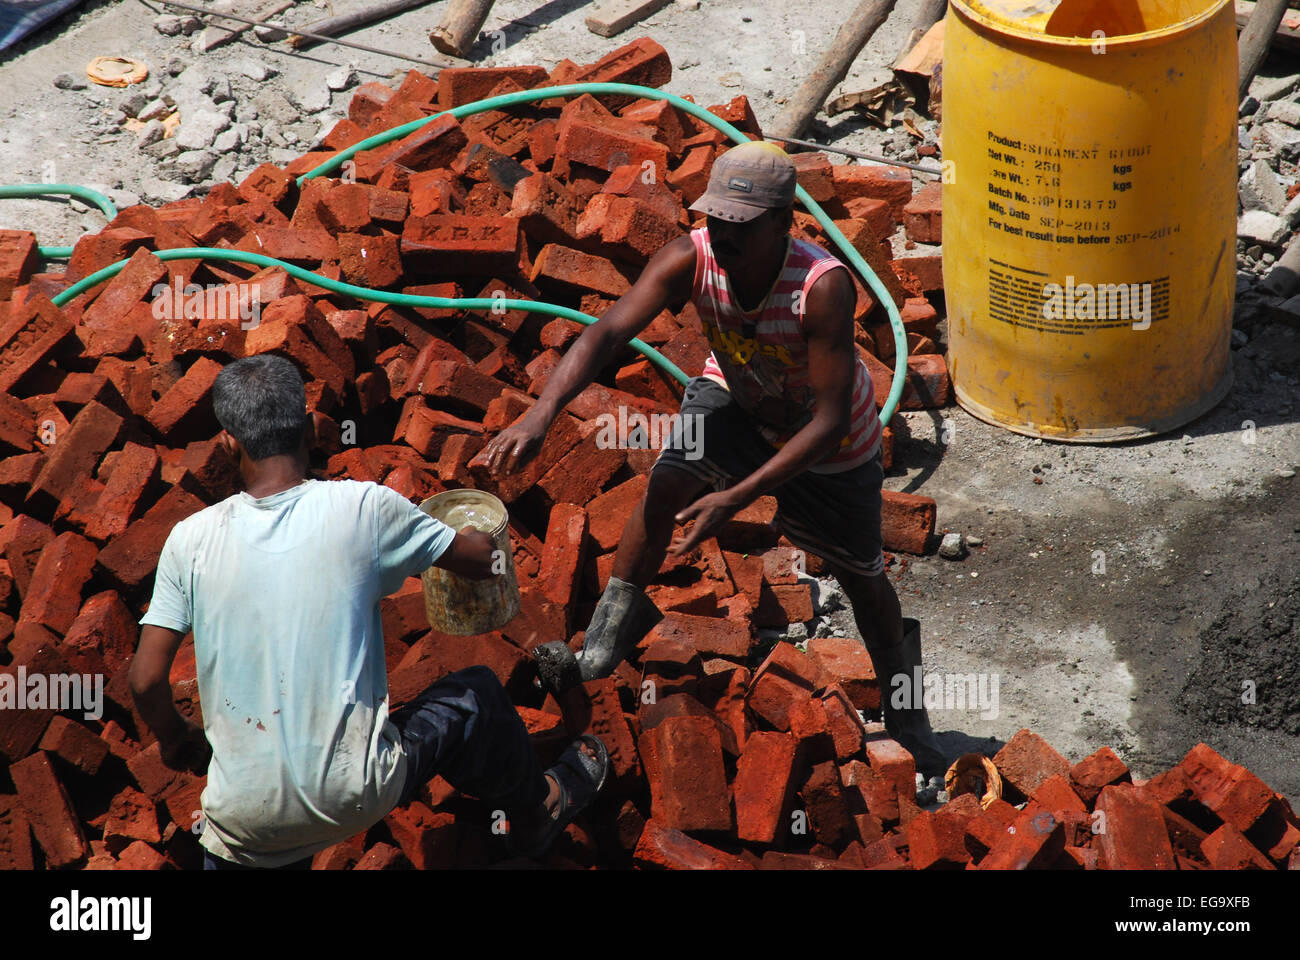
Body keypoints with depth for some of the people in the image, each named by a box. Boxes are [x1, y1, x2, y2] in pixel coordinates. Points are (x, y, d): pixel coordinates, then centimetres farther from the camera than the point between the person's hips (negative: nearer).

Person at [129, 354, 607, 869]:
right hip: (354, 796, -1)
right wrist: (476, 535, 33)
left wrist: (175, 738, 18)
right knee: (476, 693, 27)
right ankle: (536, 811, 47)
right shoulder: (364, 507, -6)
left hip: (241, 821, 1)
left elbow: (146, 680, -4)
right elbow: (480, 558, 8)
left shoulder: (191, 541, -3)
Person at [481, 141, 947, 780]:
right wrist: (540, 415, -57)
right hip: (736, 399, 2)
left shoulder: (824, 287, -41)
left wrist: (736, 498, -46)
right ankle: (600, 650, -15)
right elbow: (608, 333, -40)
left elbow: (830, 422, -39)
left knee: (862, 579, 15)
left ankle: (903, 706, 42)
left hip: (828, 435, -2)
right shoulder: (692, 260, -31)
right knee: (667, 484, -28)